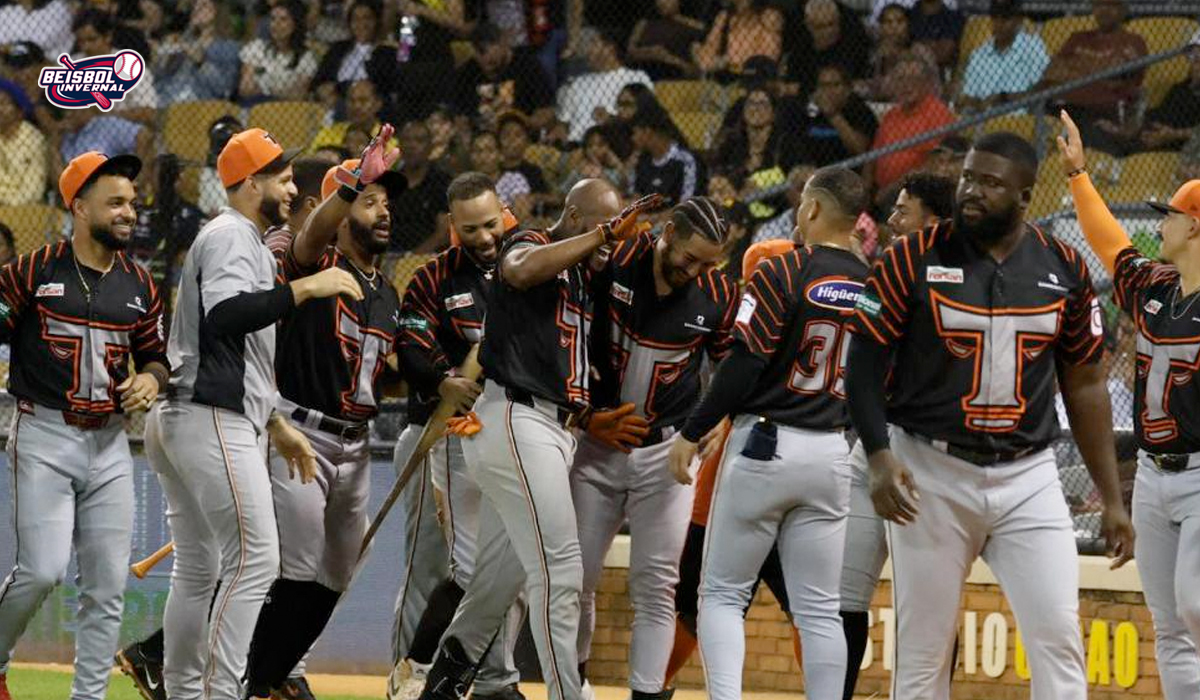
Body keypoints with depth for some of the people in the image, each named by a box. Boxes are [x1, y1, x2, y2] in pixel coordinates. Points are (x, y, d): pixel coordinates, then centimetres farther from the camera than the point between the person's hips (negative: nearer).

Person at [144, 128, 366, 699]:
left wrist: (277, 426, 29)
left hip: (180, 418, 11)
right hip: (214, 422, -11)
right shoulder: (231, 237, -8)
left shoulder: (244, 242, 25)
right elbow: (224, 317, -28)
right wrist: (305, 288, -27)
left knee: (197, 569, 13)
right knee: (254, 558, -15)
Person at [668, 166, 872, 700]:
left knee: (722, 594, 3)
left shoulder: (782, 272, -12)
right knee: (819, 609, 8)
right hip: (831, 453, 5)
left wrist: (692, 433, -9)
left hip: (763, 447, -5)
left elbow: (744, 364, -16)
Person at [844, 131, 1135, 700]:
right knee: (922, 647, 3)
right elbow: (865, 360, -3)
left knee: (1058, 637, -6)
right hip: (931, 473, -2)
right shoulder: (913, 259, -5)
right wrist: (879, 457, -18)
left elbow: (1084, 385, 10)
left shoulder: (1065, 269, 3)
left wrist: (1112, 500, 8)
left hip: (1029, 477, 2)